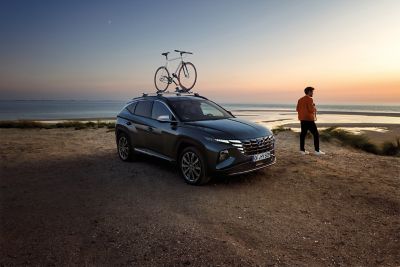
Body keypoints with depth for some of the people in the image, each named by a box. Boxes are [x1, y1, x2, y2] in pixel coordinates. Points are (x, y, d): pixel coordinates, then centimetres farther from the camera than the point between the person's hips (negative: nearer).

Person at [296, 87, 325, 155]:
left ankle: (302, 150, 12)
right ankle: (317, 150, 0)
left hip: (302, 119, 8)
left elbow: (297, 109, 13)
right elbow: (311, 110, -18)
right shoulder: (309, 99, -13)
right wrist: (314, 108, 1)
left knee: (303, 134, 11)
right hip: (309, 119, -8)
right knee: (316, 134, 0)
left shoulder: (300, 99, 11)